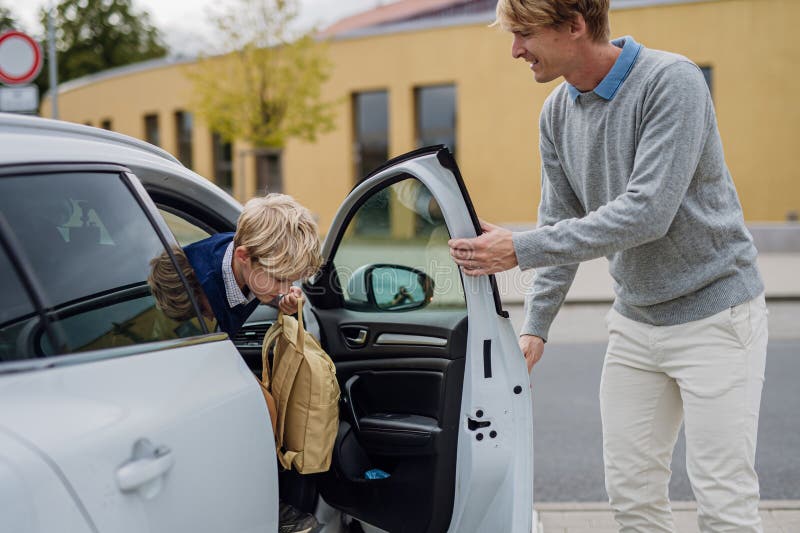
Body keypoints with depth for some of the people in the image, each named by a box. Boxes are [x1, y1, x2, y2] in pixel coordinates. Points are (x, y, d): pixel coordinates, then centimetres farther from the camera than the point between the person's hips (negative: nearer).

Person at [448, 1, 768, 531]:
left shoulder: (672, 81, -21)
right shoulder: (558, 113, 2)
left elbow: (647, 213, -28)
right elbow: (560, 222, 10)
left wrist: (520, 249, -27)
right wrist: (536, 326, 4)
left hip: (713, 313, -7)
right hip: (636, 320, 7)